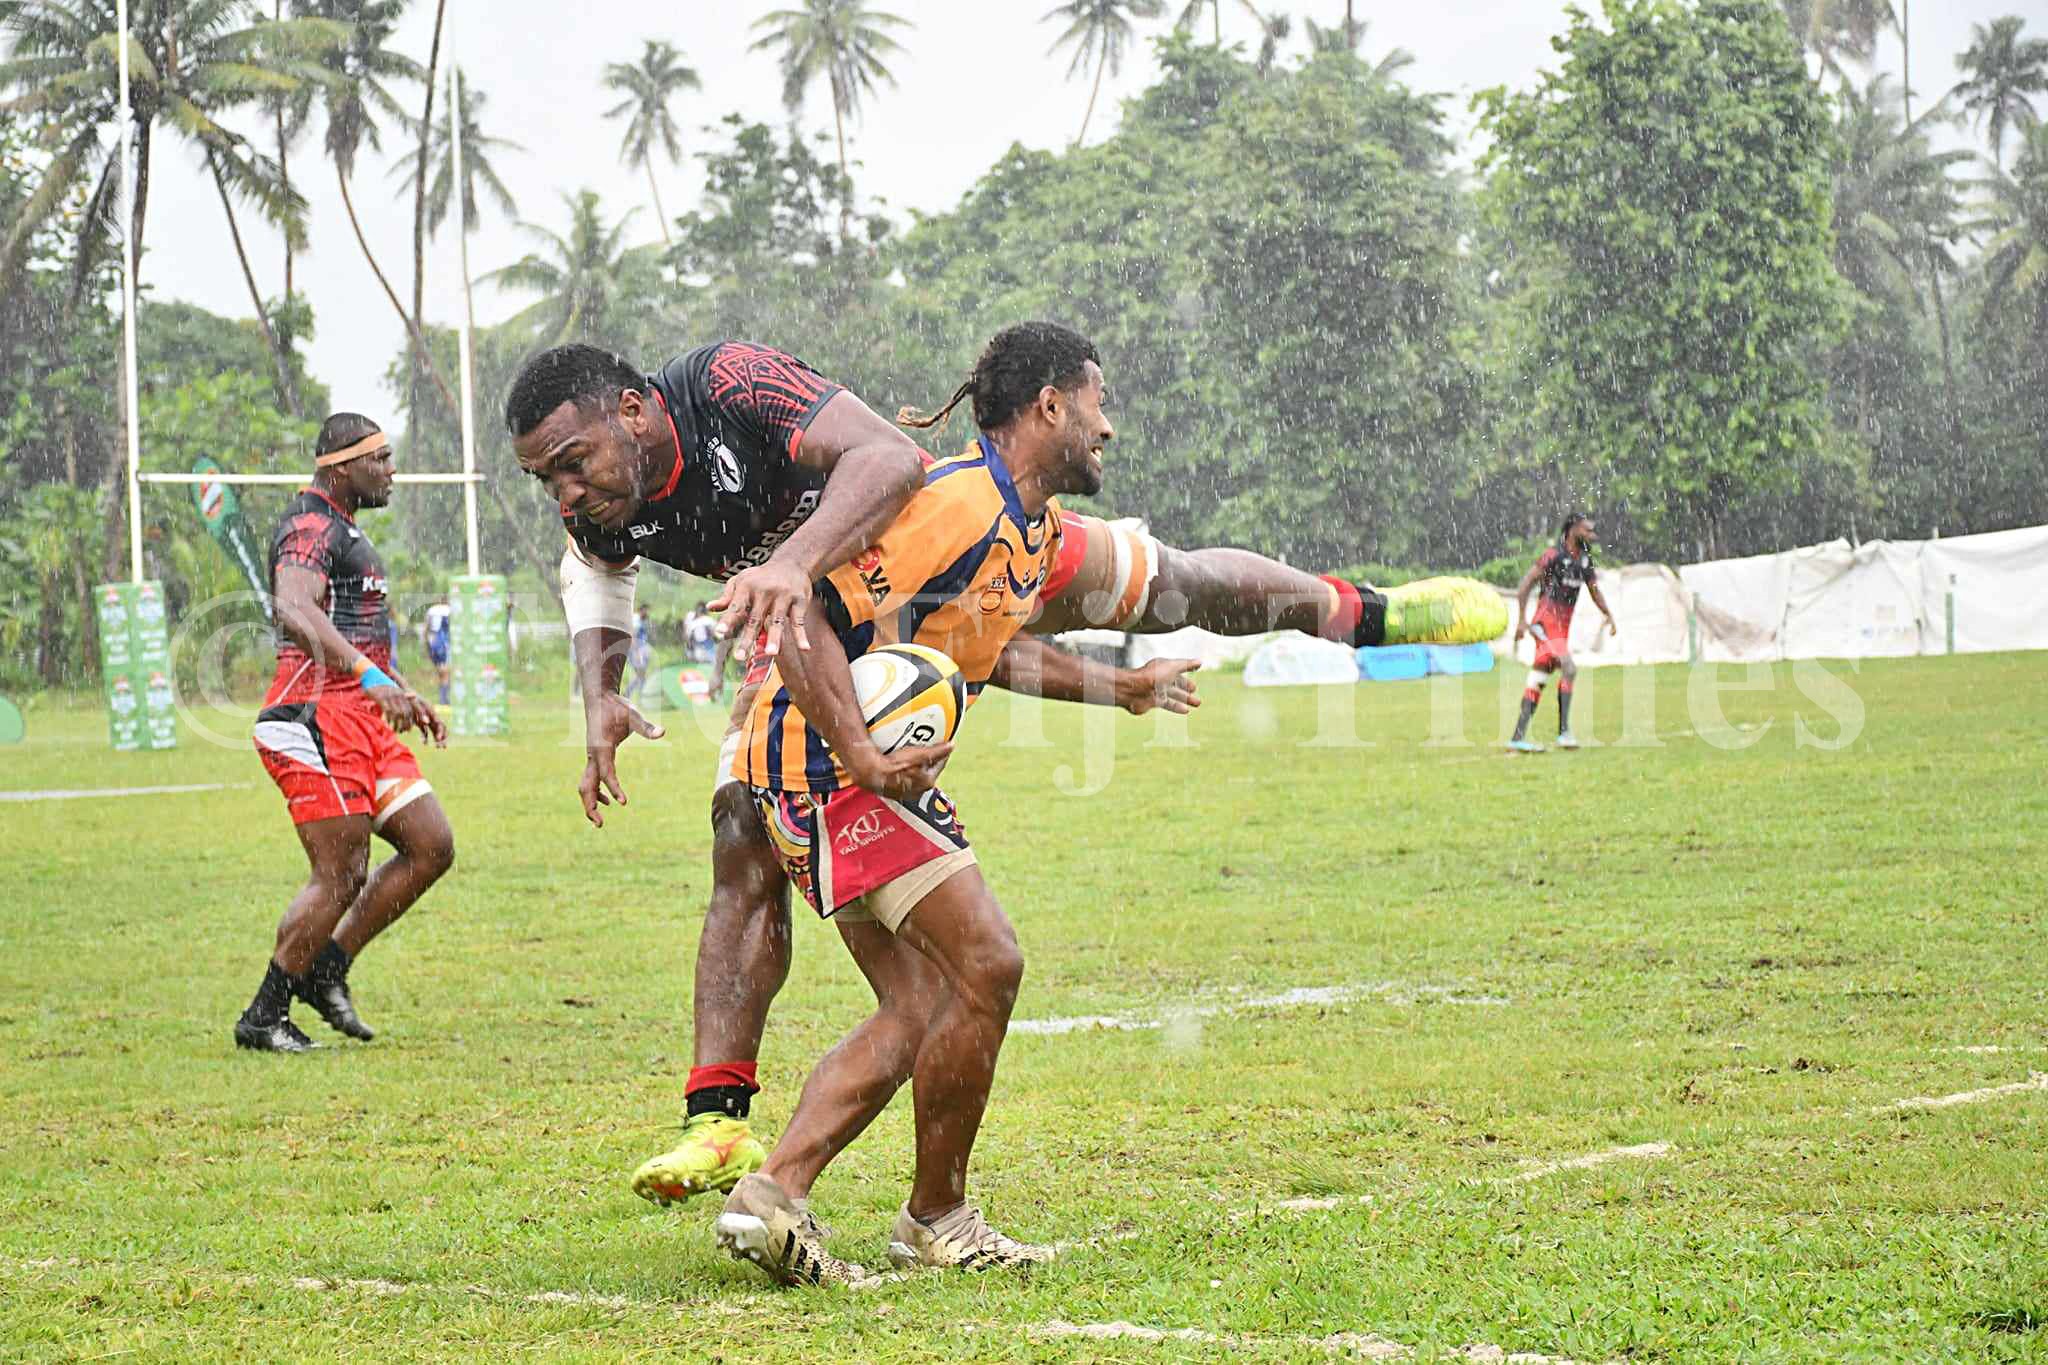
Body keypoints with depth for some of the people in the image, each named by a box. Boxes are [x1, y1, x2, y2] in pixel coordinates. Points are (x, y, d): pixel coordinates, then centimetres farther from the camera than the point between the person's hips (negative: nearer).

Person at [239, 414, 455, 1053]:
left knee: (432, 848, 5)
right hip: (317, 717, -10)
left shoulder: (343, 530, 23)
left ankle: (327, 969, 12)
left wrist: (406, 696, 36)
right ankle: (264, 1017, 1)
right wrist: (373, 678, -43)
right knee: (342, 877, -10)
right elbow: (294, 610, -32)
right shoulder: (311, 527, -12)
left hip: (360, 718, 10)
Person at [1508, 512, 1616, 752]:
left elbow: (1594, 589, 22)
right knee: (1569, 669, -19)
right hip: (1547, 623, -8)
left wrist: (1608, 615, 8)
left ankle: (1519, 737, 11)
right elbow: (1525, 585, -11)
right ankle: (1564, 732, -19)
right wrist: (1522, 620, -15)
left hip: (1563, 625, 8)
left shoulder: (1585, 559, 11)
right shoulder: (1553, 556, -12)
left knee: (1538, 679, 9)